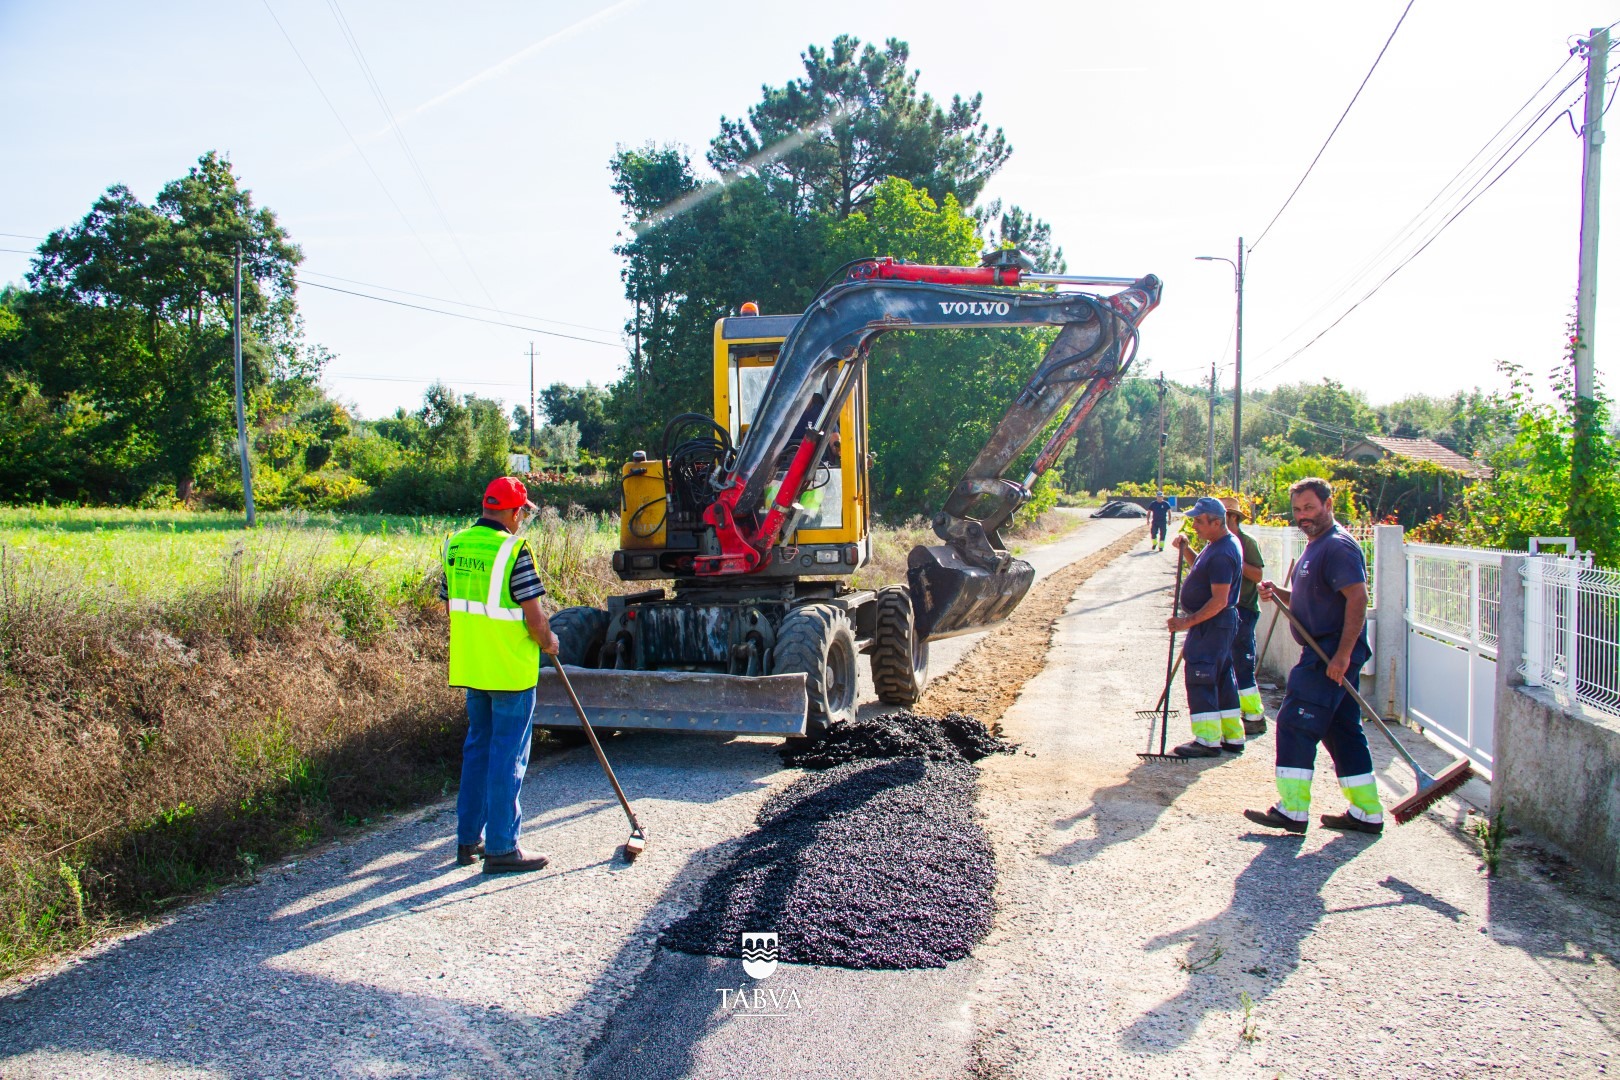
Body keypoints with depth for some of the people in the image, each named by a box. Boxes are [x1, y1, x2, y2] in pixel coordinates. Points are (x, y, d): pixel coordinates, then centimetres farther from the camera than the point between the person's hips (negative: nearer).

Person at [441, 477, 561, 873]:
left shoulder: (455, 546, 6)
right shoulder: (513, 550, -17)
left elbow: (449, 605, 14)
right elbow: (533, 616, -17)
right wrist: (548, 642, 2)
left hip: (469, 668, 7)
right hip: (510, 670, -7)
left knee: (477, 748, 18)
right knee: (507, 757, 1)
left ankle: (469, 840, 25)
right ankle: (501, 848, 7)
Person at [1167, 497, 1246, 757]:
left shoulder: (1222, 554, -23)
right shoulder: (1217, 544, 9)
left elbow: (1219, 601, -26)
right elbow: (1202, 568, 26)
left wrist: (1188, 622, -23)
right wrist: (1185, 550, 9)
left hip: (1212, 624, -11)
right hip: (1216, 623, 11)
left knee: (1200, 678, -8)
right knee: (1222, 678, 15)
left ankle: (1208, 740, -5)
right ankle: (1232, 736, 23)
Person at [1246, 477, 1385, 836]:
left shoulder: (1338, 546, -14)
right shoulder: (1315, 546, 18)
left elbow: (1358, 597, -24)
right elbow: (1306, 598, 27)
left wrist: (1342, 654, -27)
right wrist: (1277, 592, 5)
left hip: (1332, 655, -11)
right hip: (1325, 654, 11)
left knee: (1295, 723, -9)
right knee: (1342, 730, 13)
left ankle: (1292, 810, -6)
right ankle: (1367, 812, 19)